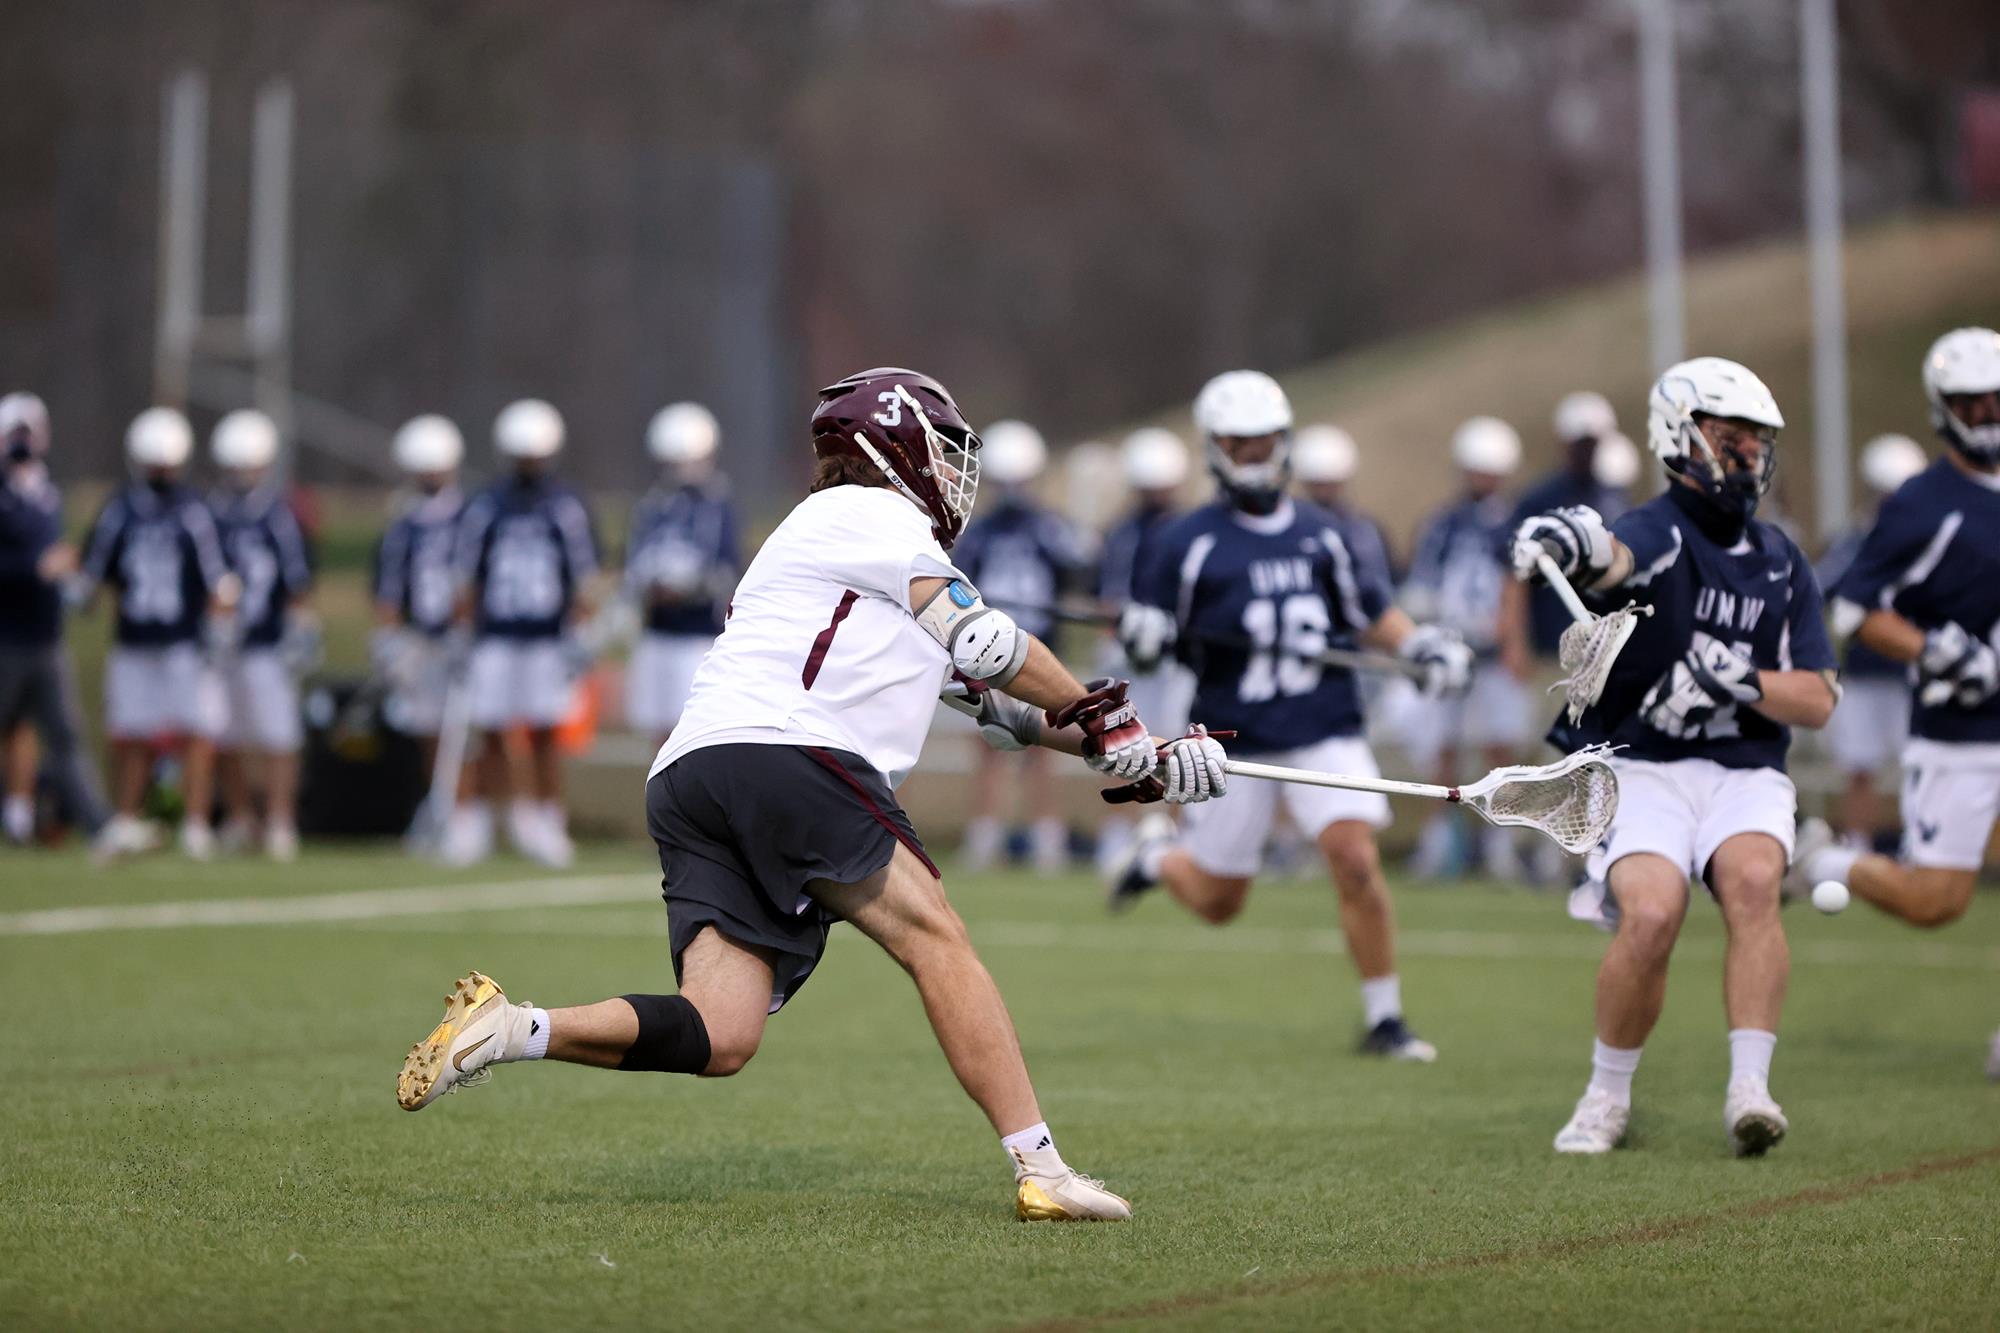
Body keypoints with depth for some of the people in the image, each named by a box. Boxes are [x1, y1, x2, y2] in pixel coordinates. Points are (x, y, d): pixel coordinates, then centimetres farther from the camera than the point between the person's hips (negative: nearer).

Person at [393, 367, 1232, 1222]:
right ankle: (1041, 1172, -13)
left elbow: (1000, 696, 35)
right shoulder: (869, 514, 9)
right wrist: (1111, 722, 17)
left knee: (720, 1040, -5)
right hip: (778, 754, -9)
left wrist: (1145, 762, 29)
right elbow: (988, 645, 5)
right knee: (936, 942, -7)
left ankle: (510, 1029, -14)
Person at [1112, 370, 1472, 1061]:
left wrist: (1422, 645, -2)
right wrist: (1140, 636, -25)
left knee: (1356, 860, -17)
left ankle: (1384, 1018, -5)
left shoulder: (1324, 534, 8)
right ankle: (1160, 854, 43)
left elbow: (1373, 615, 16)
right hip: (1235, 738, -2)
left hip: (1324, 732, 2)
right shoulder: (1186, 543, -3)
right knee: (1218, 902, 7)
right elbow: (1148, 645, -2)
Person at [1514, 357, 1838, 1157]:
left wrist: (1740, 682, -11)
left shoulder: (1783, 565, 13)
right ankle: (1607, 1099, -2)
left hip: (1745, 773, 4)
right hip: (1640, 769, -4)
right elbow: (1616, 557, -32)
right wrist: (1574, 544, -58)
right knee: (1651, 912, -26)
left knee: (1753, 880, -28)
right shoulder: (1658, 532, -5)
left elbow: (1817, 701, 10)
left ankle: (1748, 1089, -27)